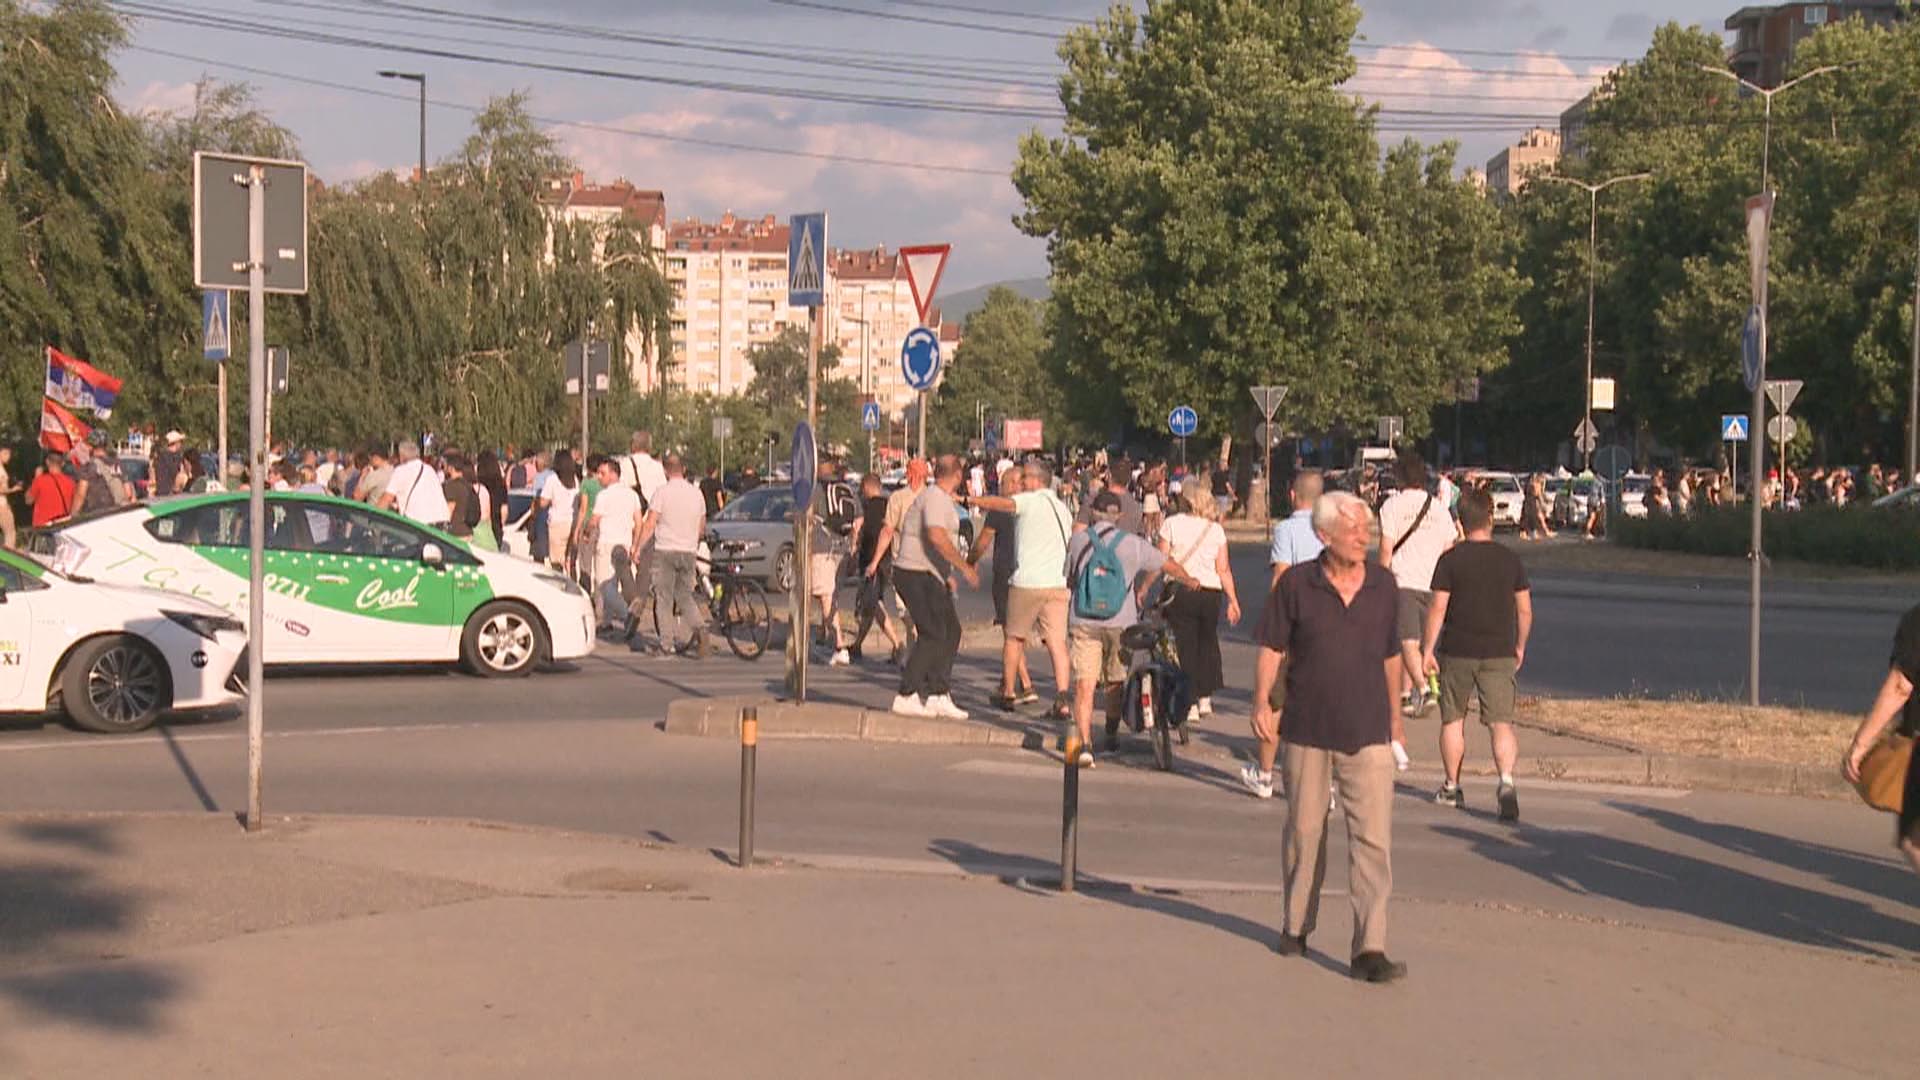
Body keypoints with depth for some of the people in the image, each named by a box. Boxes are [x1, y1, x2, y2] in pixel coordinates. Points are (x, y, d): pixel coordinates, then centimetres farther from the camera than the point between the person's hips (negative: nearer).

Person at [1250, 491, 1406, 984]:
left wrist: (1393, 713, 20)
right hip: (1307, 730, -1)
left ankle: (1370, 948, -7)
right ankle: (1297, 925, 32)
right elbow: (1271, 647, 0)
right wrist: (1262, 703, -13)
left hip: (1367, 734, 1)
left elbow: (1390, 655, 14)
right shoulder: (1296, 584, -3)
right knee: (1304, 831, 12)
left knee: (1373, 839, -7)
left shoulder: (1384, 585, 4)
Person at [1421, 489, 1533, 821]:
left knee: (1452, 719, 14)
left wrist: (1428, 648, -1)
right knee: (1501, 722, -2)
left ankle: (1451, 788, 23)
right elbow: (1525, 610, 6)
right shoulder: (1510, 559, 3)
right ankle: (1506, 781, -23)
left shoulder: (1450, 560, -6)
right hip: (1500, 654, 1)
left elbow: (1438, 608, -8)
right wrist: (1520, 647, 18)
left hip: (1458, 651, -1)